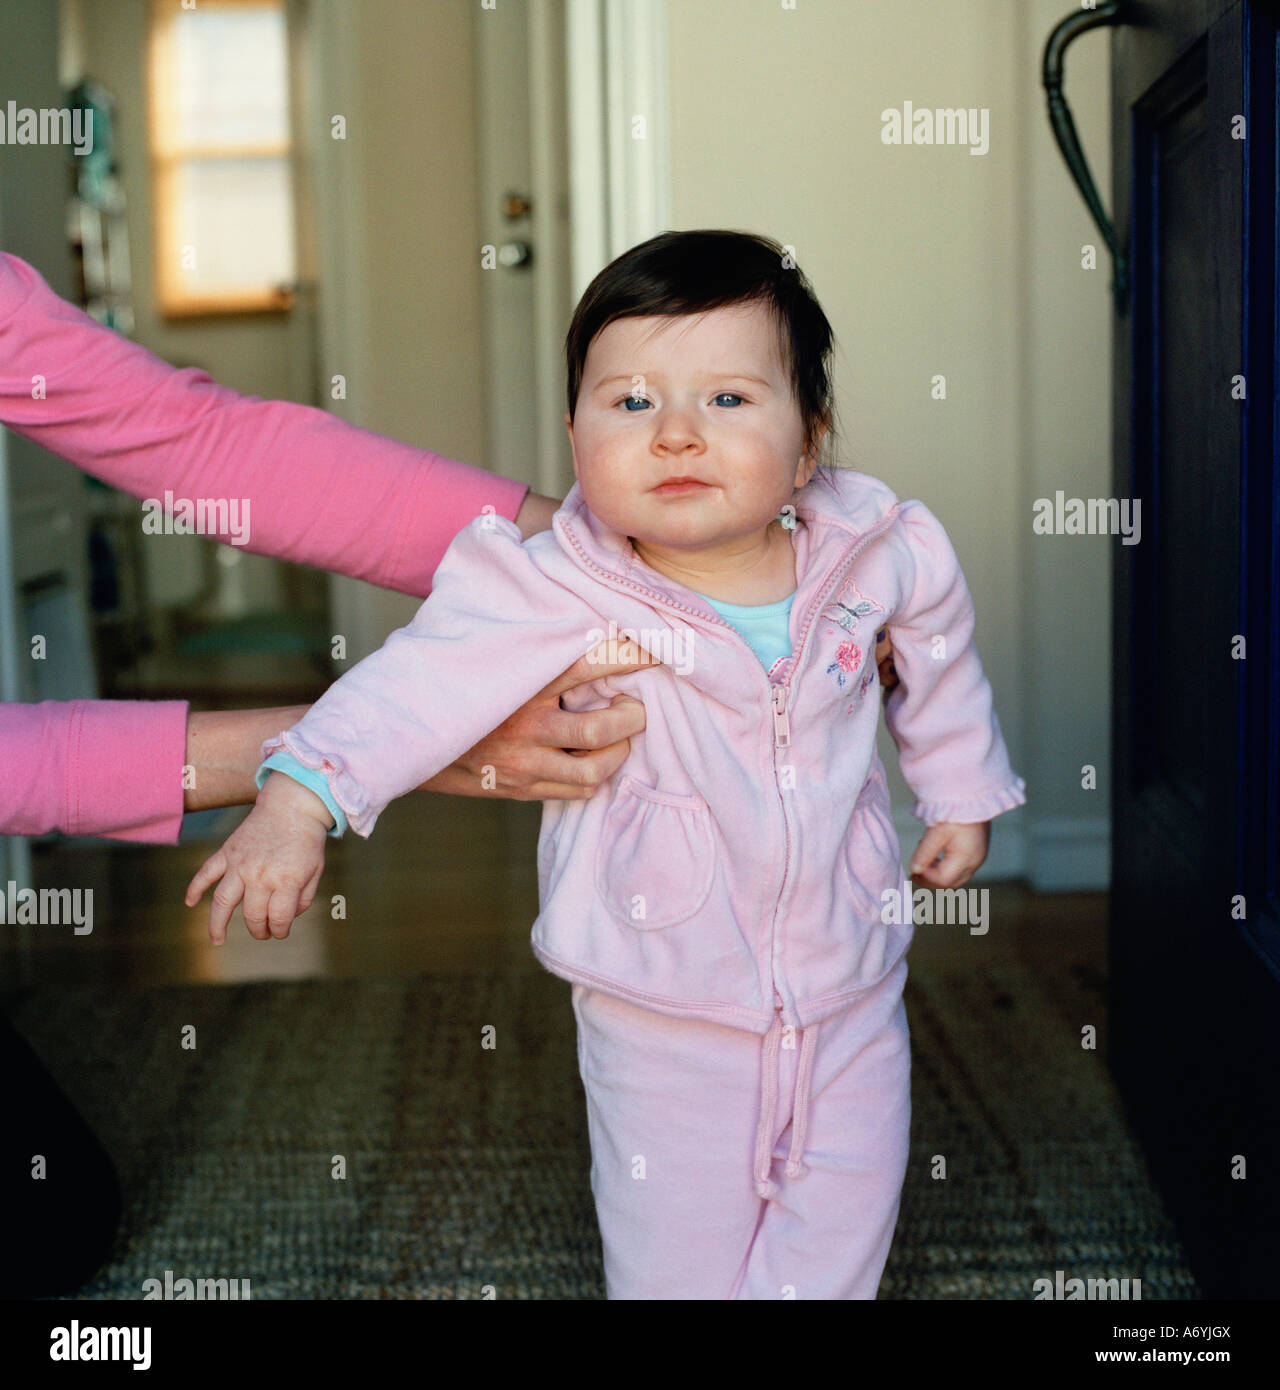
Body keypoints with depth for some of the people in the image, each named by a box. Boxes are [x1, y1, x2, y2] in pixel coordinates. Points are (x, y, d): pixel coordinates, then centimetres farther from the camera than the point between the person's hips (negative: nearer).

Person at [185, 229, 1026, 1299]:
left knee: (841, 1244, 18)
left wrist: (963, 791, 21)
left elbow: (939, 651, 9)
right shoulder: (569, 595, -21)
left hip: (849, 981, 3)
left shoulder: (872, 554, -10)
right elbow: (428, 674, -27)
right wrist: (302, 798, -40)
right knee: (678, 1254, 10)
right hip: (662, 1004, -3)